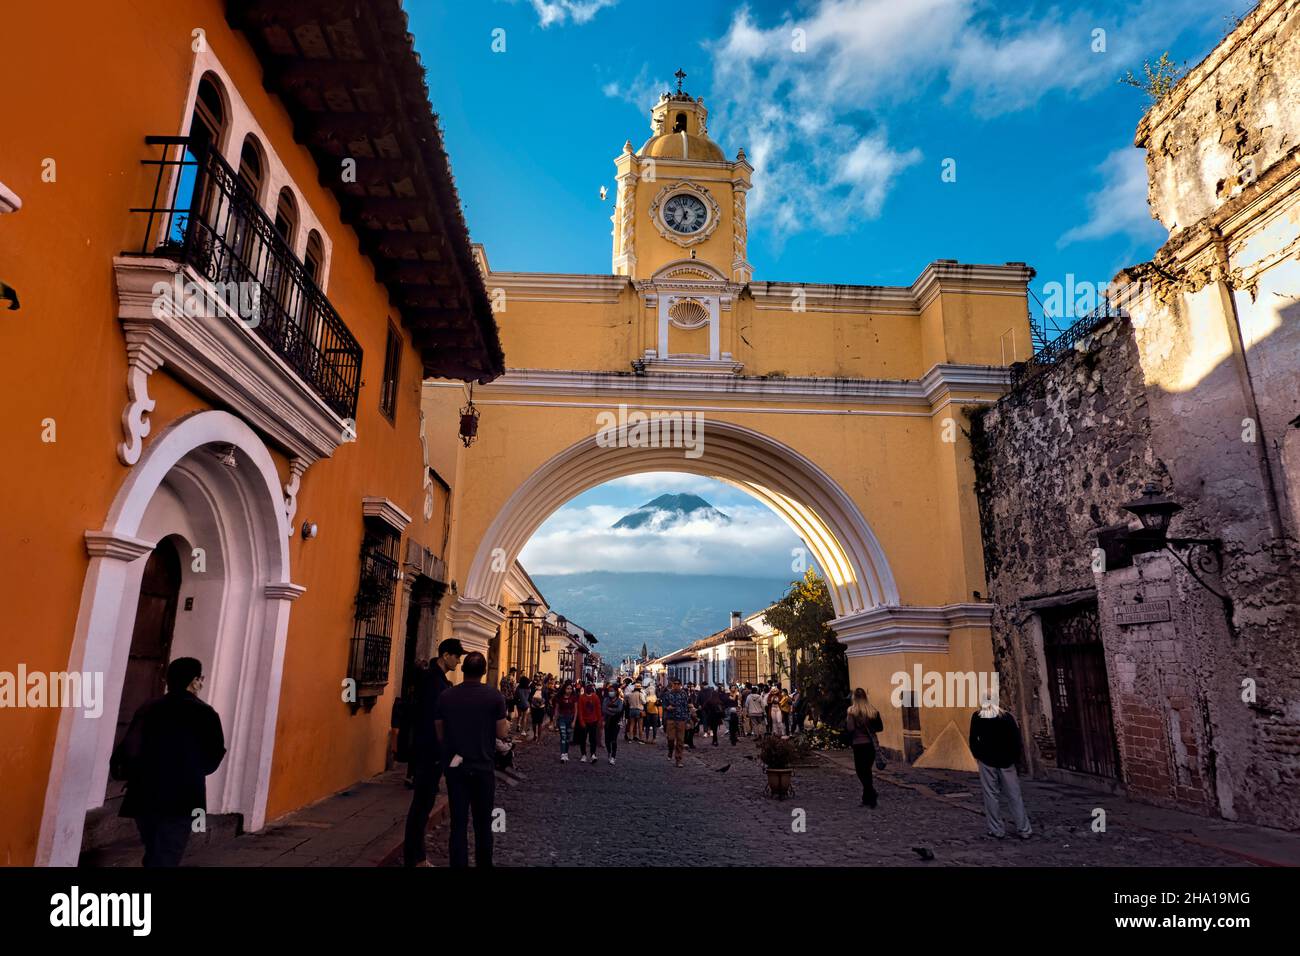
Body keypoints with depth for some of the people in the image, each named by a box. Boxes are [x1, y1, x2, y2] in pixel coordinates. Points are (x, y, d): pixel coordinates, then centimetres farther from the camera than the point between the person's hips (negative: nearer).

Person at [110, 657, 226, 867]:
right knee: (166, 859, -2)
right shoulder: (204, 713, -6)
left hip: (144, 795, 6)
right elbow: (215, 754, -2)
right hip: (181, 798, -5)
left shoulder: (147, 709, 7)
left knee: (153, 855, 21)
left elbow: (128, 748, 1)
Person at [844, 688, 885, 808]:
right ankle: (867, 798, 19)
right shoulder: (873, 711, 0)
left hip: (858, 745, -5)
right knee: (867, 770, 16)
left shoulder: (852, 711, -12)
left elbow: (849, 729, -16)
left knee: (861, 771, 5)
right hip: (871, 744, 5)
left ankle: (872, 794, -13)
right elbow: (880, 727, 6)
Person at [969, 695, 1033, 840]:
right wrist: (1015, 759, 9)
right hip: (1006, 762, 1)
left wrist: (977, 755, 10)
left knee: (991, 795, 4)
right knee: (1014, 795, 7)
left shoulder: (977, 717, -4)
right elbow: (1016, 740, -1)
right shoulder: (1007, 717, -1)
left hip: (987, 761, -1)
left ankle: (997, 830, 6)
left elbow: (973, 739, -4)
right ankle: (1024, 830, 9)